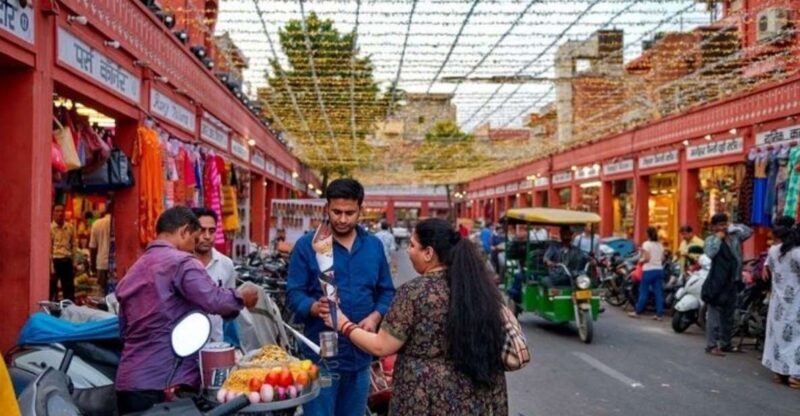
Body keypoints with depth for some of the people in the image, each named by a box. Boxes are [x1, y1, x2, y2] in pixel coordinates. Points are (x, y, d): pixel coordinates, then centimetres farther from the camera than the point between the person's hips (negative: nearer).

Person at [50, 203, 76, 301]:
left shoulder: (70, 227, 7)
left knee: (69, 288, 11)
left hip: (67, 261, 4)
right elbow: (48, 247, -9)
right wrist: (50, 265, -14)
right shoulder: (50, 228, -6)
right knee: (52, 288, 4)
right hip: (55, 261, -4)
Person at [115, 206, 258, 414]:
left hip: (129, 382, 8)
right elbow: (213, 300, -21)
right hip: (167, 382, -8)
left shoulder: (133, 272, 18)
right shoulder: (180, 262, -9)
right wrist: (241, 298, -3)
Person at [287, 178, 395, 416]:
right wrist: (314, 307, -28)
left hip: (361, 353, 4)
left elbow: (387, 292, 11)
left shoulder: (374, 246, 8)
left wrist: (376, 316, -9)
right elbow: (294, 294, -7)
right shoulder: (307, 245, -4)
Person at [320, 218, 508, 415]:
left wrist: (344, 324, 2)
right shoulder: (479, 284, 0)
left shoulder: (414, 292, -15)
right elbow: (496, 340, 7)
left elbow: (381, 347, -10)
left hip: (431, 400, -4)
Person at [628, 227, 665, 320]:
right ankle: (659, 314, 3)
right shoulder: (660, 245, 10)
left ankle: (638, 312, 11)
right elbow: (663, 259, 7)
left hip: (649, 270, -5)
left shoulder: (646, 244, -8)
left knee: (643, 291, 3)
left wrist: (640, 260, 2)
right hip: (659, 270, 5)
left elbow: (647, 258, -15)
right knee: (659, 292, 4)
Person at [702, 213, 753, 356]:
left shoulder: (734, 236, 11)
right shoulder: (711, 239, -6)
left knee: (728, 315, 14)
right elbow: (710, 253, -24)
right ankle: (711, 345, -6)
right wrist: (718, 238, -14)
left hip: (732, 281, 7)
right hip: (717, 282, -7)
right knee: (714, 314, -7)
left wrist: (734, 227, 6)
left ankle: (725, 344, 23)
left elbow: (749, 232, 15)